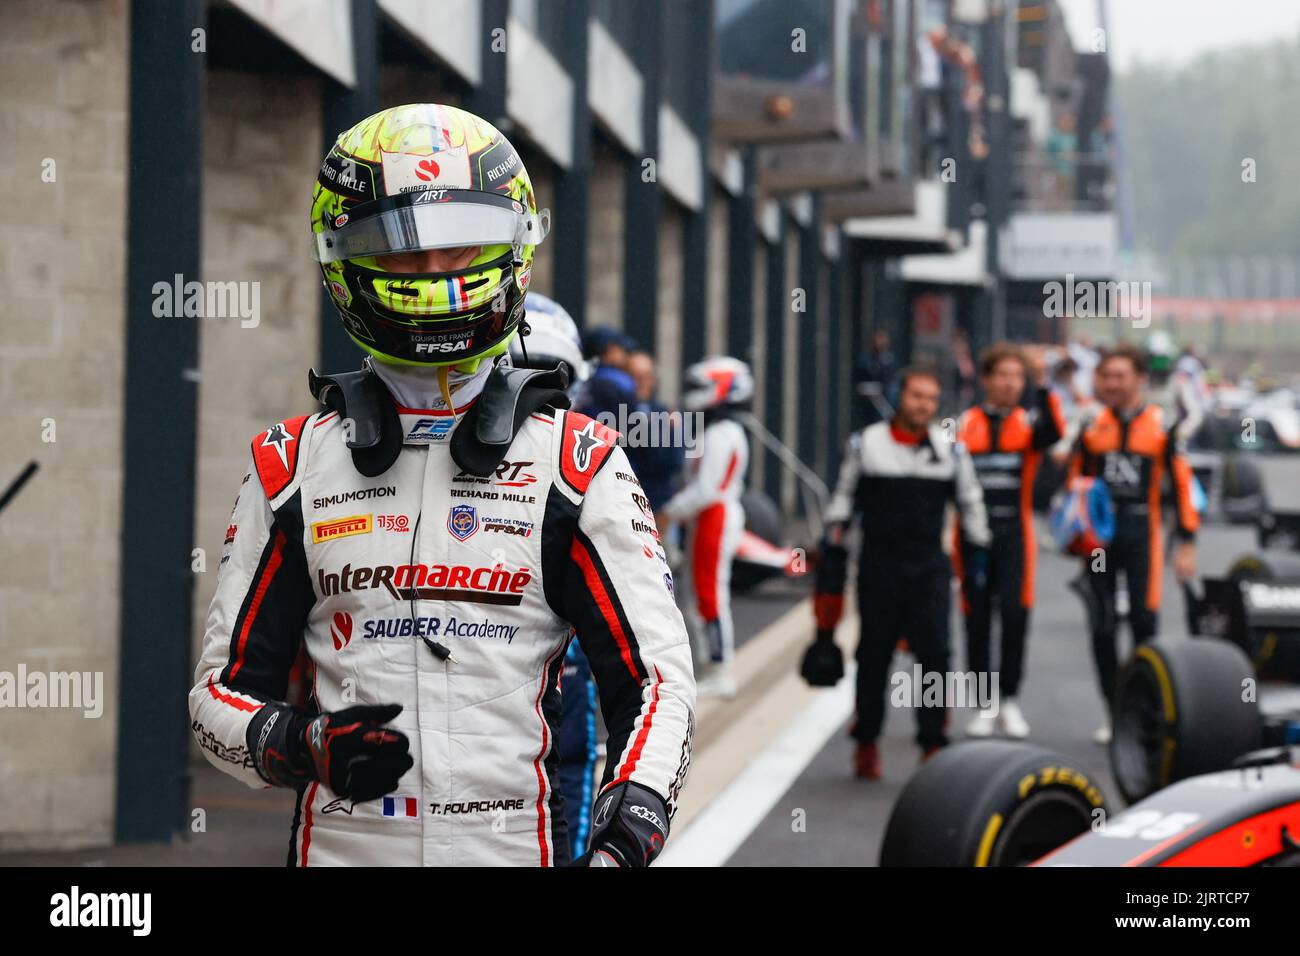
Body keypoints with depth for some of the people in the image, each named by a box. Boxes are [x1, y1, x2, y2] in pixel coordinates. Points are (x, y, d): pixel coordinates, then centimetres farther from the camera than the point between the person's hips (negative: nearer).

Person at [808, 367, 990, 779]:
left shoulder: (951, 451, 5)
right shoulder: (866, 445, 2)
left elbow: (971, 505, 13)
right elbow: (843, 502, 7)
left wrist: (978, 555, 10)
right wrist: (832, 555, 3)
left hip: (930, 568, 1)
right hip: (878, 565, 0)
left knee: (934, 652, -9)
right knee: (874, 656, 7)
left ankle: (933, 743, -6)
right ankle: (866, 742, 19)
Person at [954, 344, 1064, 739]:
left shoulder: (1028, 421, 6)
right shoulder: (966, 423, 8)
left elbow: (1052, 433, -17)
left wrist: (1042, 383, -24)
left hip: (1014, 531, -1)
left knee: (1014, 614, -8)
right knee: (977, 616, 4)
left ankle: (1010, 700, 5)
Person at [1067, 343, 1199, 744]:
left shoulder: (1162, 425, 1)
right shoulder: (1091, 425, 7)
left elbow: (1182, 485, 1)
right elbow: (1074, 481, 13)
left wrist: (1186, 543, -2)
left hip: (1142, 530, -3)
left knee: (1144, 621, -7)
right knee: (1102, 628, 4)